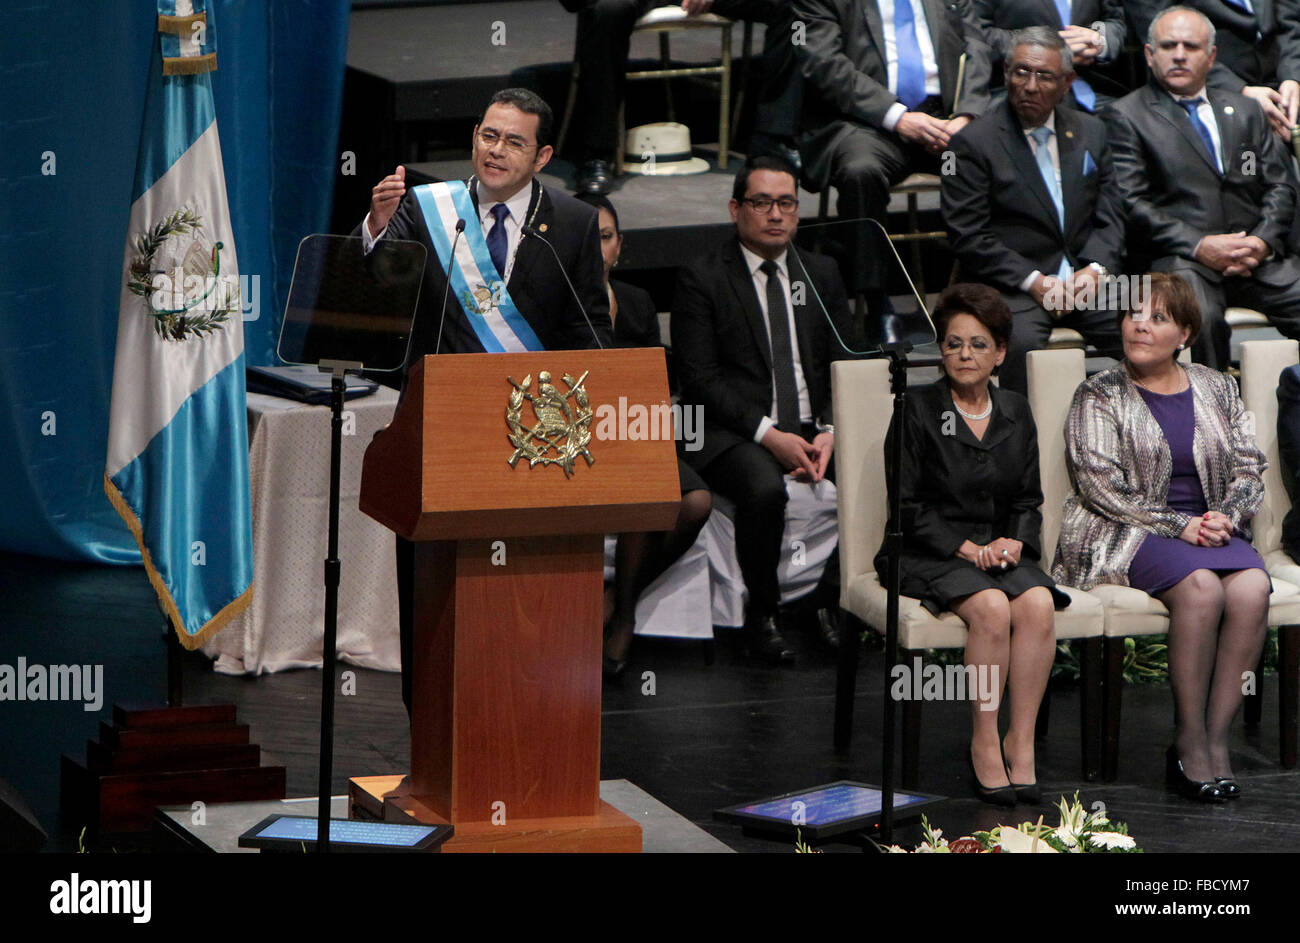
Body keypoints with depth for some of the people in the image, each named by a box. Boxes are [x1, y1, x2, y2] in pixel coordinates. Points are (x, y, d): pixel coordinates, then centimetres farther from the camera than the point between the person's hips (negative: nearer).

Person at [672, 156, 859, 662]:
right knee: (765, 488, -36)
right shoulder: (702, 278, 0)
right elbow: (700, 379, -7)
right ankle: (761, 614, -14)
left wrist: (830, 432, -8)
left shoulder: (821, 273, 16)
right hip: (734, 434, -4)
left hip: (812, 427, 4)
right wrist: (769, 435, -17)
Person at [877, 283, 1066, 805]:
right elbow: (908, 506, -5)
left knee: (1038, 604, -28)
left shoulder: (1015, 413, 14)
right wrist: (966, 548, -15)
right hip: (929, 553, -4)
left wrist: (1014, 540, -6)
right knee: (991, 606, -33)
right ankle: (984, 741, -22)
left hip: (1000, 550, 4)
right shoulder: (918, 412, -1)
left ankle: (1021, 740, -23)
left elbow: (1029, 499, 16)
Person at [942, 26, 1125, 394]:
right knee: (1021, 343, -35)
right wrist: (1034, 281, -15)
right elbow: (968, 238, -6)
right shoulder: (973, 143, -1)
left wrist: (1094, 271, -6)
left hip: (1085, 279, 4)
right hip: (1011, 287, -4)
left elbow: (1110, 216, 14)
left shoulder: (1090, 132, 15)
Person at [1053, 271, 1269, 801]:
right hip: (1126, 536, -4)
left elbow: (1249, 468, 15)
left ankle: (1217, 737, -25)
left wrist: (1226, 516, -7)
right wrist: (1178, 526, -15)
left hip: (1210, 527, 4)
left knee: (1252, 588, -30)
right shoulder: (1099, 396, 4)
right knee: (1201, 587, -34)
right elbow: (1100, 485, -6)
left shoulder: (1216, 390, 17)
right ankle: (1189, 742, -26)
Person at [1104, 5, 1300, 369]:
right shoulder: (1126, 116, 8)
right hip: (1175, 260, -4)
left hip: (1255, 257, 5)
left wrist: (1263, 241, -3)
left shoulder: (1244, 111, 24)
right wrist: (1198, 245, -13)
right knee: (1203, 316, -37)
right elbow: (1131, 203, -3)